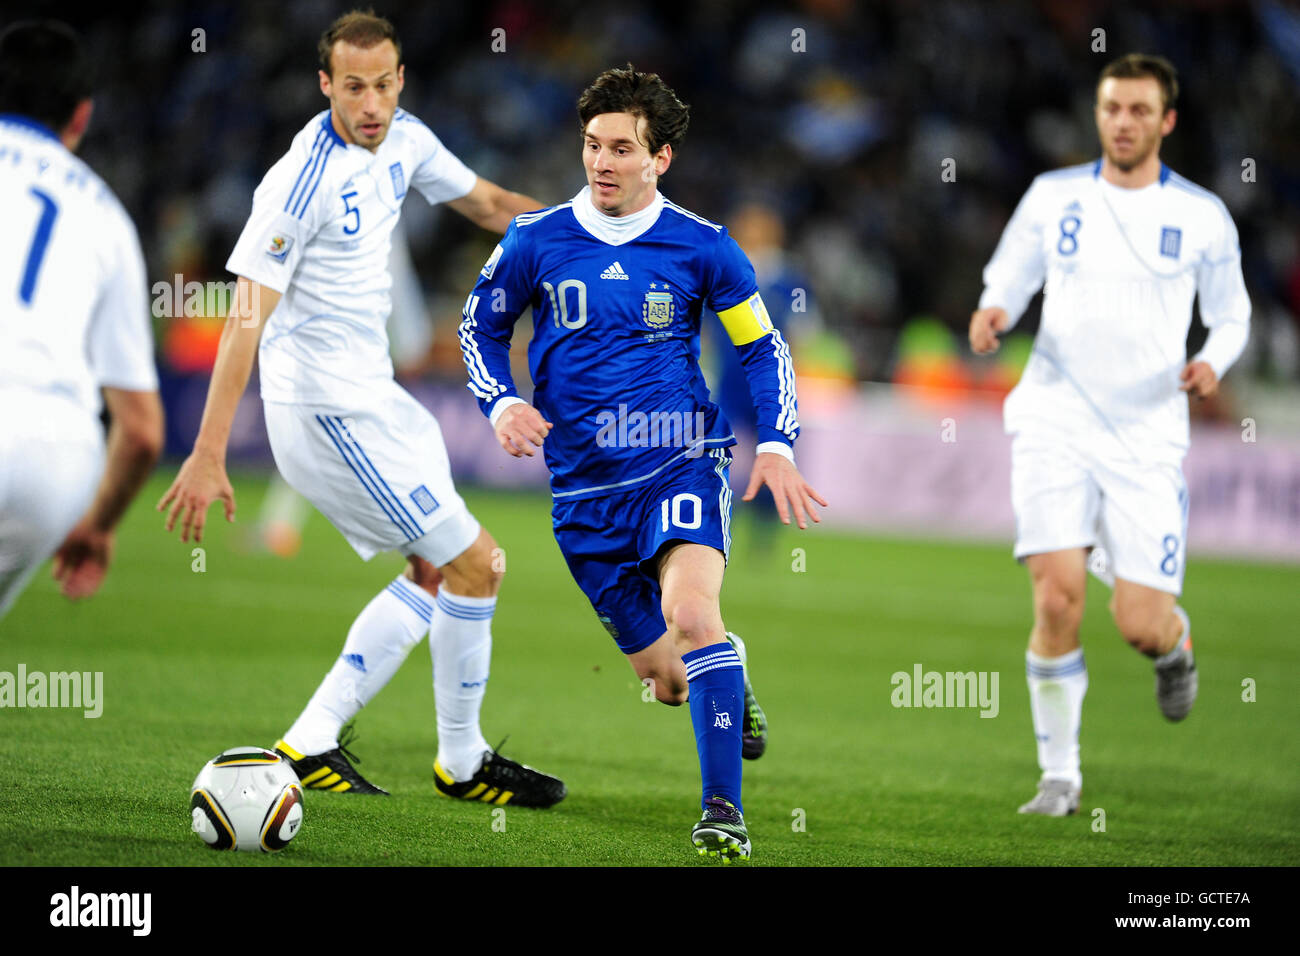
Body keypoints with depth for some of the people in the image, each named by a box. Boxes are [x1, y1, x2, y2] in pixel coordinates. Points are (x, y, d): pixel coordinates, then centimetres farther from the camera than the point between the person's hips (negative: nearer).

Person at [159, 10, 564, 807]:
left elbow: (487, 203, 21)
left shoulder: (404, 139, 3)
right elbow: (248, 317, -23)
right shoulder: (304, 180, -22)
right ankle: (463, 763, 11)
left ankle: (313, 742, 14)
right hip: (329, 406, -9)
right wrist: (209, 455, -26)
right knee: (474, 563, -5)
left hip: (369, 393, 9)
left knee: (436, 571, 15)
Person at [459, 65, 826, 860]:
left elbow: (762, 346, 9)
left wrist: (777, 445, -4)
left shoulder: (702, 248, -2)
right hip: (584, 487, 2)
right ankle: (729, 669, 45)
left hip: (682, 460, -2)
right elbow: (481, 328, 14)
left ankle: (724, 810, -27)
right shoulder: (535, 243, 0)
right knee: (667, 678, 7)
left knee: (691, 614, -30)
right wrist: (504, 403, -5)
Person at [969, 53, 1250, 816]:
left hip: (1148, 432, 0)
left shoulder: (1201, 216, 2)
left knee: (1141, 628, -7)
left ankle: (1176, 645, 33)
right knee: (1058, 597, -15)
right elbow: (1006, 284, 13)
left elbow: (1231, 315, 13)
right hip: (1056, 418, 0)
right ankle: (1060, 773, 1)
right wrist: (992, 315, -10)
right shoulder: (1052, 197, 4)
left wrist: (1213, 362, -9)